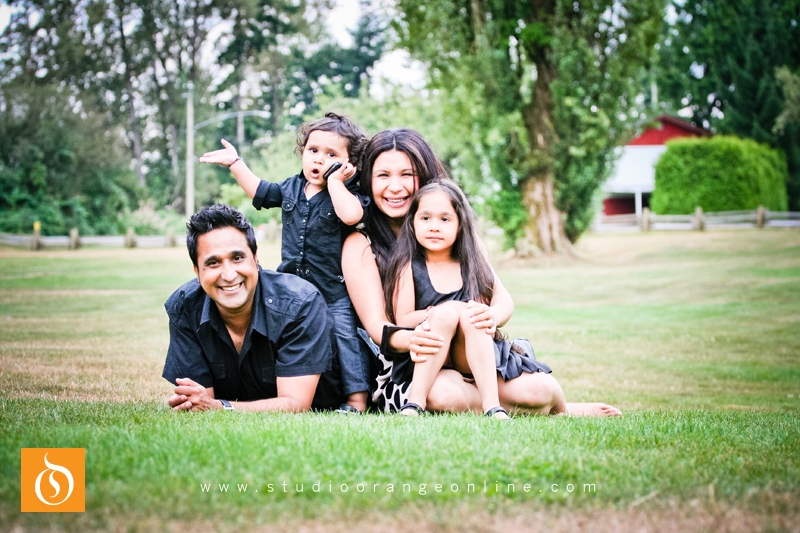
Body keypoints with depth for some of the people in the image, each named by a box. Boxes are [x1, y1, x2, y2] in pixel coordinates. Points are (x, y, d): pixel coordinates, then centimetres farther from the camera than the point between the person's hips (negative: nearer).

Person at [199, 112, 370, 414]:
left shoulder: (346, 193, -12)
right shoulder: (291, 188, 6)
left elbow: (351, 215, -35)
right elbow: (259, 191, 23)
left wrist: (334, 181, -24)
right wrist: (235, 163, 22)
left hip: (334, 292, -6)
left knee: (346, 337, -8)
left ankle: (357, 399, -4)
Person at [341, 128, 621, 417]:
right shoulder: (361, 246, -1)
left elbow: (503, 298, 4)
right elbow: (376, 325, -10)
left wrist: (492, 315, -23)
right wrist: (410, 339, -35)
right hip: (401, 366, -2)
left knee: (534, 389, -25)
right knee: (443, 393, -36)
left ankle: (558, 409, 12)